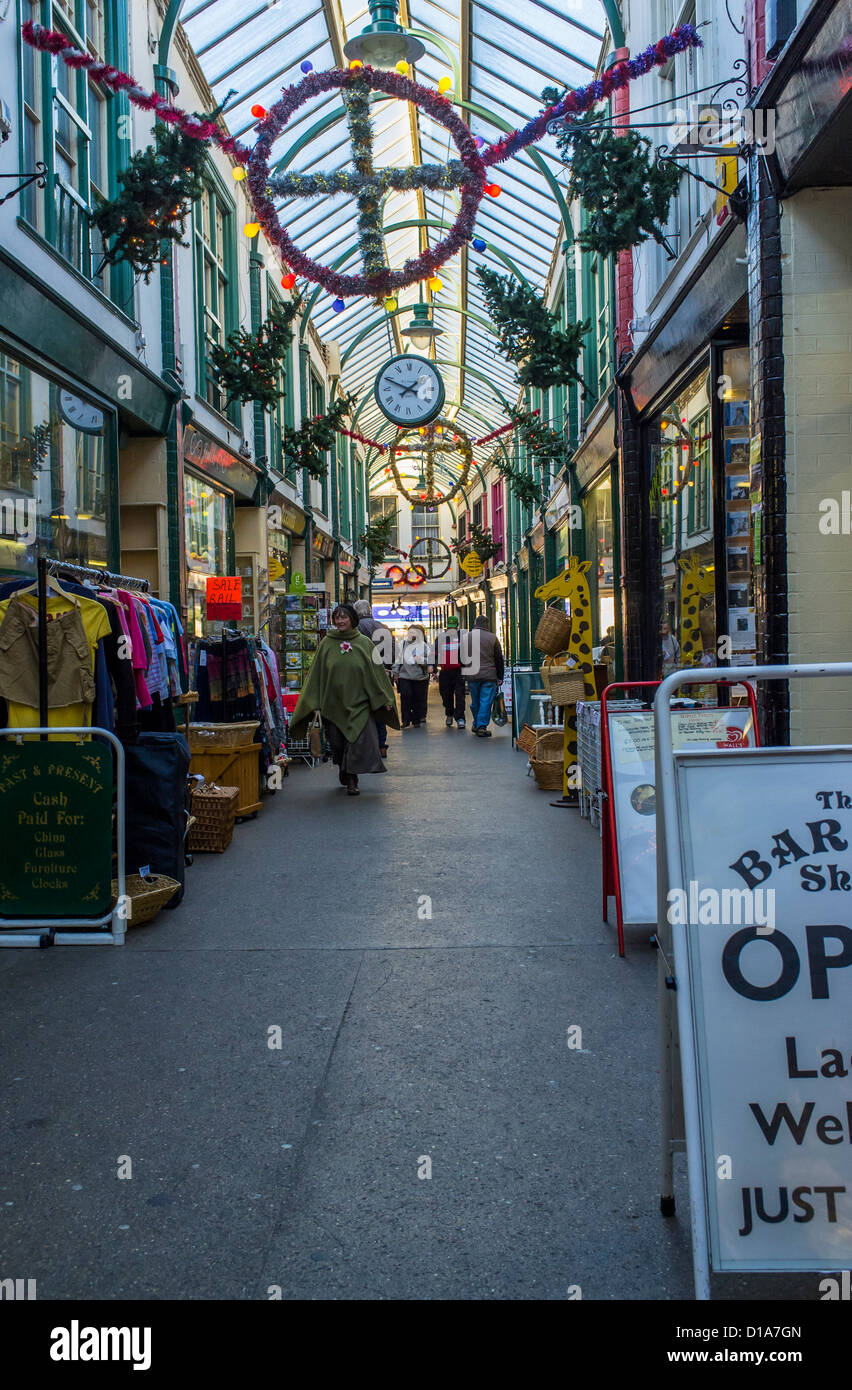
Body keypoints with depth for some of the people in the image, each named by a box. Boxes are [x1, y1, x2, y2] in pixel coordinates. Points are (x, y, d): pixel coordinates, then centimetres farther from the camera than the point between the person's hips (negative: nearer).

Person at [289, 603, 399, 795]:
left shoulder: (364, 643, 2)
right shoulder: (327, 644, 3)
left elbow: (376, 671, 5)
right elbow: (316, 674, 4)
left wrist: (385, 699, 1)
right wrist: (315, 703, -1)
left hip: (358, 703, -1)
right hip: (333, 703, 1)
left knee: (358, 741, -8)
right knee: (337, 742, 7)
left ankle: (352, 779, 3)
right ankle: (343, 770, 35)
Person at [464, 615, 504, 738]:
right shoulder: (492, 637, -1)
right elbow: (499, 659, 3)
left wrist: (465, 672, 16)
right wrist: (500, 677, 10)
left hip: (472, 676, 2)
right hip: (489, 676, -2)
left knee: (475, 702, 15)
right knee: (486, 702, 0)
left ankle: (476, 725, 27)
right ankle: (482, 727, -3)